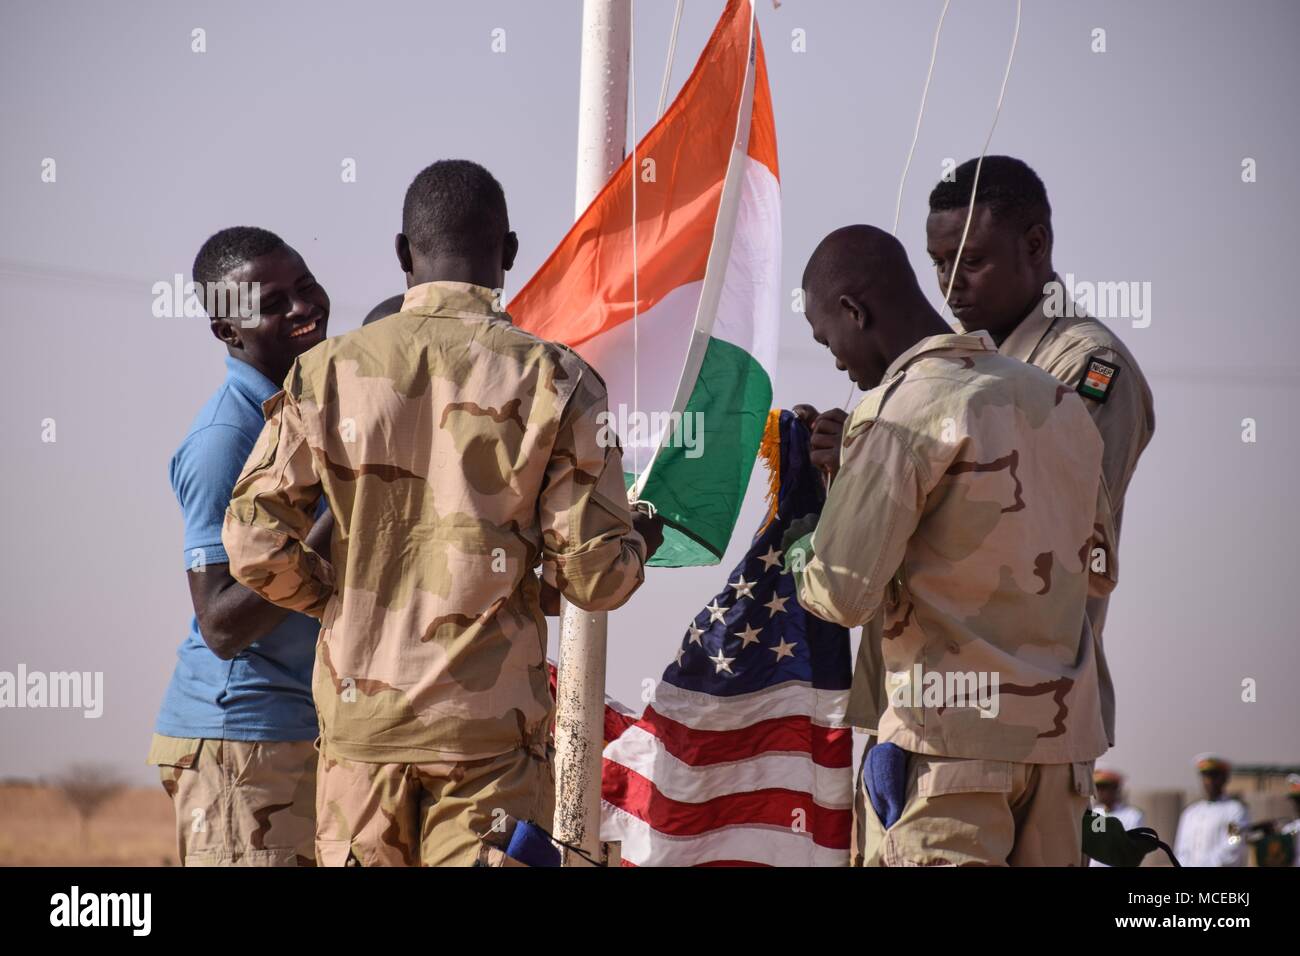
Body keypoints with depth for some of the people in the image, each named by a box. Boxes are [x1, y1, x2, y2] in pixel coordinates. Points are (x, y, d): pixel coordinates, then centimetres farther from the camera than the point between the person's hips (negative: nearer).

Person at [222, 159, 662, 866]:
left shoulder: (328, 371, 1)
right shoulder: (555, 382, -4)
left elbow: (254, 543, -1)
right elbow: (595, 576, -5)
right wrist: (636, 543, 18)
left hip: (360, 714, 2)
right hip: (488, 726, -2)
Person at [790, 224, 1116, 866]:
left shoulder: (900, 416, -11)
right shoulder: (1057, 401, 12)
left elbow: (844, 595, -12)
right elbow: (1098, 568, 20)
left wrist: (803, 558, 9)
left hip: (950, 728, -7)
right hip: (1063, 728, 7)